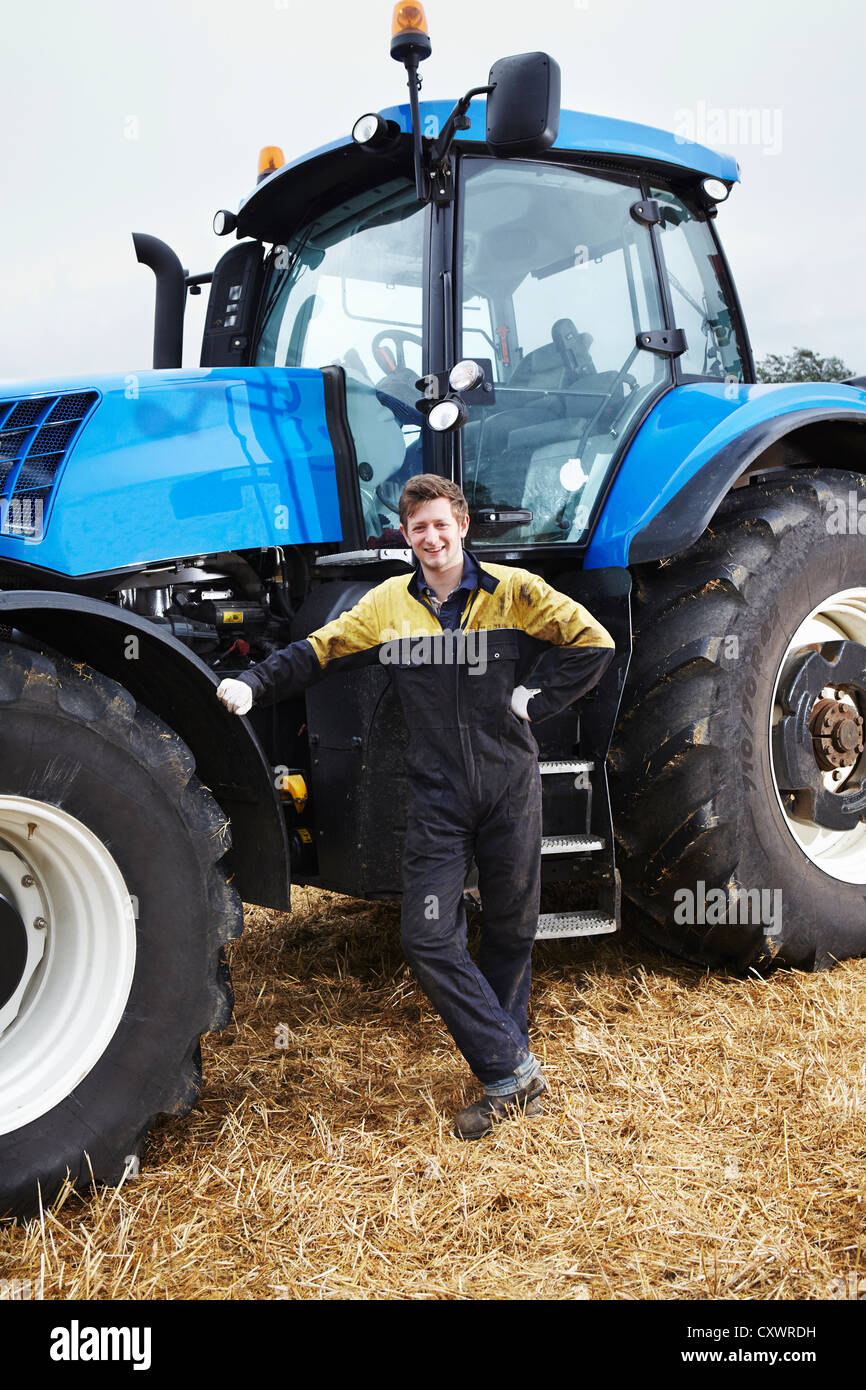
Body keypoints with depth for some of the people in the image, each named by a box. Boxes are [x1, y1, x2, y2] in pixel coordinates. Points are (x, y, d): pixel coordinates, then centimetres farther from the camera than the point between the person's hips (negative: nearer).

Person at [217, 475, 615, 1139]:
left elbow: (593, 642, 0)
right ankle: (513, 1071, 0)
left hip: (511, 785, -1)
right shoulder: (390, 603, 5)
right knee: (429, 939, -8)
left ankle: (505, 1059, 28)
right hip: (437, 794, 1)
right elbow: (318, 650, 10)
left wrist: (538, 699, -6)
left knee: (511, 931, 9)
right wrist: (253, 682, -3)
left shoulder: (513, 591, -2)